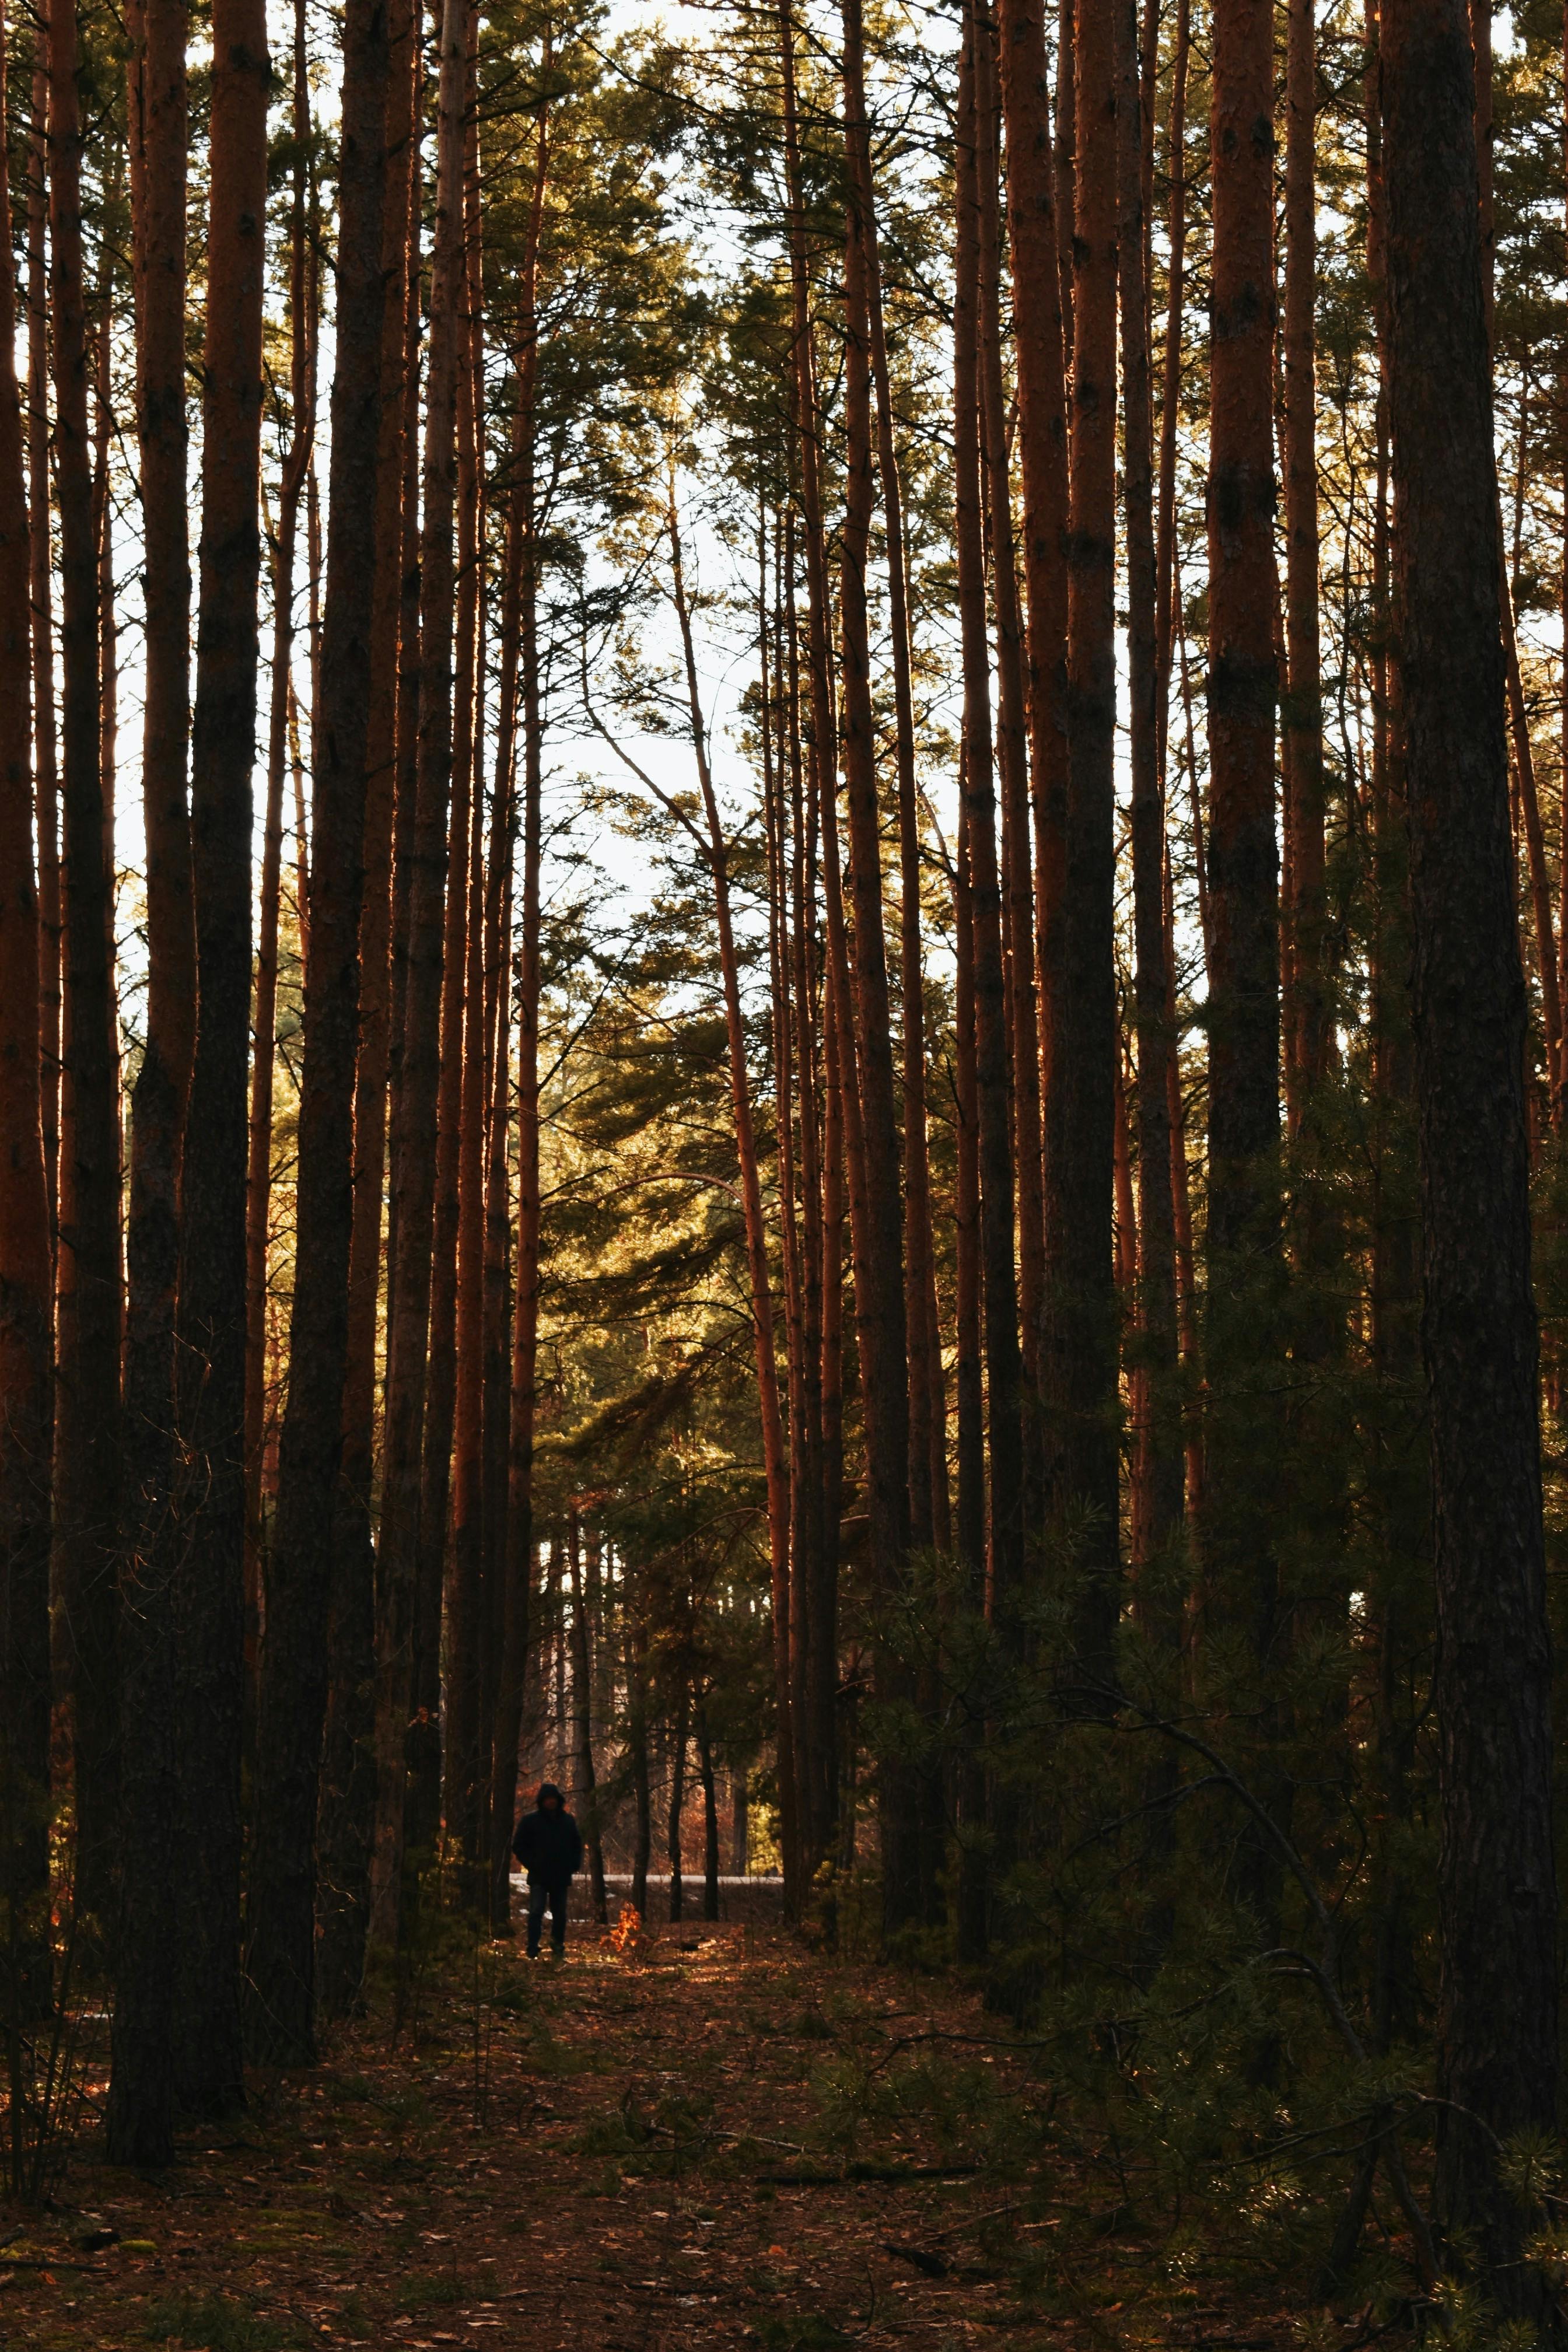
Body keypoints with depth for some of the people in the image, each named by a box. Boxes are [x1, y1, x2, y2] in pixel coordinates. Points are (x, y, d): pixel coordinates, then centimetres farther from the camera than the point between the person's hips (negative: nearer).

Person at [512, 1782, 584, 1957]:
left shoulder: (568, 1821, 9)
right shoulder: (530, 1821, -2)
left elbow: (577, 1844, 21)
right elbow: (519, 1846, 1)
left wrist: (574, 1864, 6)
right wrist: (532, 1864, -9)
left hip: (561, 1877, 4)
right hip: (539, 1878, -4)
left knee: (560, 1915, 10)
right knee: (536, 1913, -12)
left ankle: (558, 1947, 22)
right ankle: (533, 1951, -12)